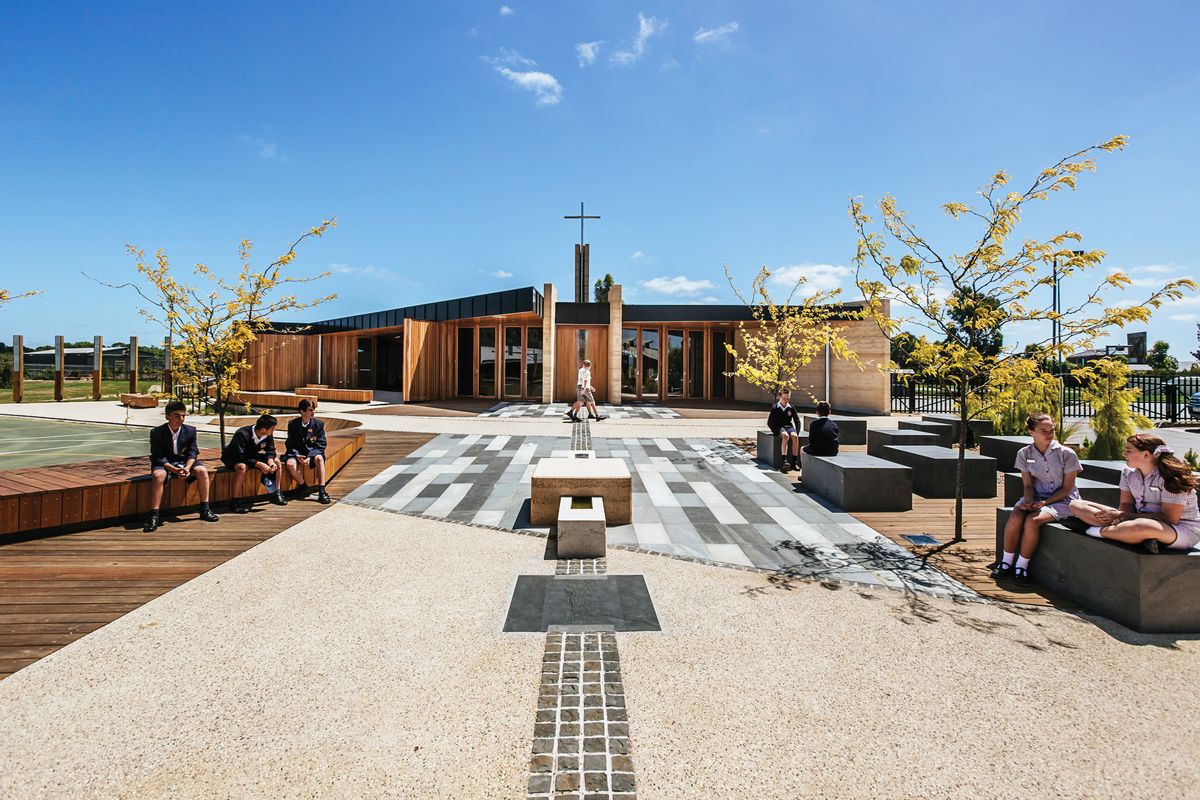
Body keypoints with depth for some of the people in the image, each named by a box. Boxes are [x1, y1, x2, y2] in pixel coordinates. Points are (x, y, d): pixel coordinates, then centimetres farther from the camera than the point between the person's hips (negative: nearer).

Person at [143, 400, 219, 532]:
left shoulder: (190, 431, -3)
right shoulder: (156, 432, -12)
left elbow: (192, 452, -4)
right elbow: (158, 457, -15)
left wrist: (187, 467, -24)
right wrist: (174, 469, -30)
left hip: (184, 462, 3)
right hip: (164, 463, -3)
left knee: (202, 470, -24)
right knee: (158, 475, -35)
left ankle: (205, 510, -15)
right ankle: (154, 516, -30)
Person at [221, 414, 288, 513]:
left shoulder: (268, 435, -15)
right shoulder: (242, 434, -34)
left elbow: (270, 450, -2)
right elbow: (241, 457, -38)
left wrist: (270, 461, -25)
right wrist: (259, 464, -44)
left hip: (251, 456, 7)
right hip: (232, 457, -7)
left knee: (277, 463, -7)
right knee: (242, 467, -40)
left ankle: (275, 494, 4)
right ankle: (234, 502, -32)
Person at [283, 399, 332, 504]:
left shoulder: (319, 424, -4)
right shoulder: (292, 424, -2)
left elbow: (321, 445, -6)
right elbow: (290, 444, 1)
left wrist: (309, 457, -22)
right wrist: (297, 456, -20)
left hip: (312, 452, -1)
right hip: (296, 453, 1)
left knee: (319, 458, -35)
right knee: (290, 463, -32)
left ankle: (322, 491, -35)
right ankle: (304, 487, -11)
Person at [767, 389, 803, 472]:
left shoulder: (791, 408, 8)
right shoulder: (775, 408, -1)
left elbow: (797, 421, 12)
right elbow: (770, 422, -3)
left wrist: (797, 432, -4)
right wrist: (778, 432, -15)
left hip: (789, 426, 3)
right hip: (779, 427, -3)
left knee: (794, 436, -30)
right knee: (785, 435, -36)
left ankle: (795, 462, -27)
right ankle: (783, 461, -44)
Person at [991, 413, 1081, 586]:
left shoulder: (1066, 454, -10)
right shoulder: (1024, 454, -1)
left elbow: (1067, 488, -7)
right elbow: (1028, 485, 2)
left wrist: (1044, 503, -18)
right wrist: (1028, 500, -19)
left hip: (1061, 500, -3)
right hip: (1036, 497, 3)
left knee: (1032, 520, -31)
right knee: (1015, 517, -27)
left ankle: (1021, 567, -17)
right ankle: (1006, 563, -13)